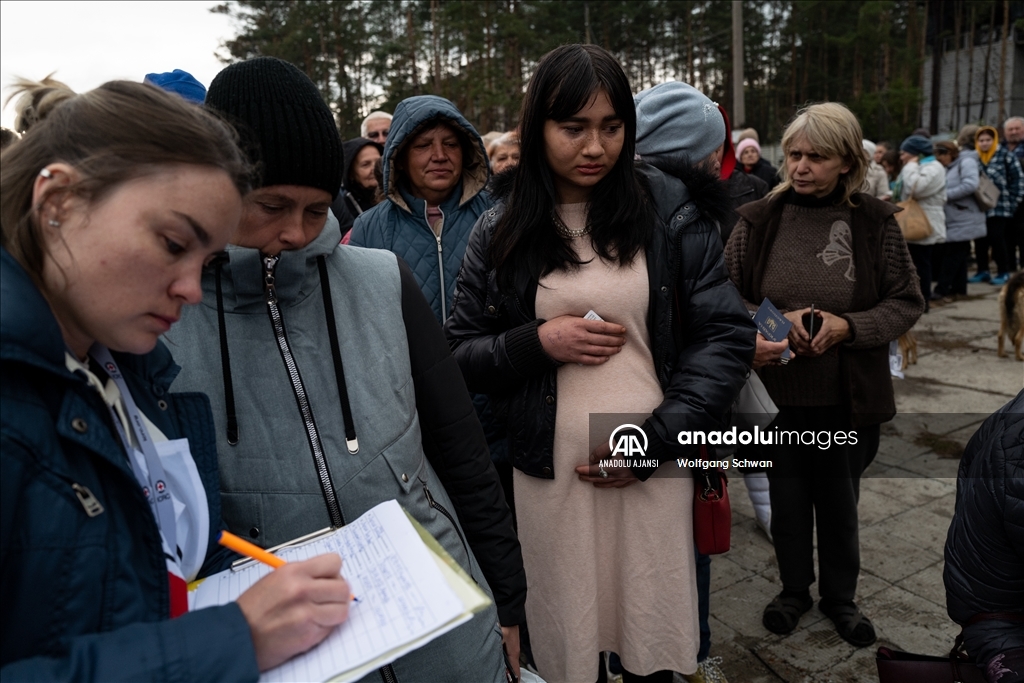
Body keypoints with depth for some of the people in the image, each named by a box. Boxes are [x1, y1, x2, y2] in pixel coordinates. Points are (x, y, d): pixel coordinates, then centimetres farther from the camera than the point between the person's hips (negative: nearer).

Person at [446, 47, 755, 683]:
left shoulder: (670, 210, 0)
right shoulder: (500, 231, 3)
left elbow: (728, 336, -2)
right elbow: (460, 355, 6)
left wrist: (654, 440, -10)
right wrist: (538, 342, -13)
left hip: (656, 469, 0)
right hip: (549, 475, 1)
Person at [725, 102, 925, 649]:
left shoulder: (875, 222, -6)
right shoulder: (758, 219, -5)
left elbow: (907, 301, -1)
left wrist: (848, 325, -18)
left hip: (849, 398, 0)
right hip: (776, 393, 1)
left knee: (839, 502, 17)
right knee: (787, 499, 16)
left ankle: (839, 596, 41)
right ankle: (794, 588, 41)